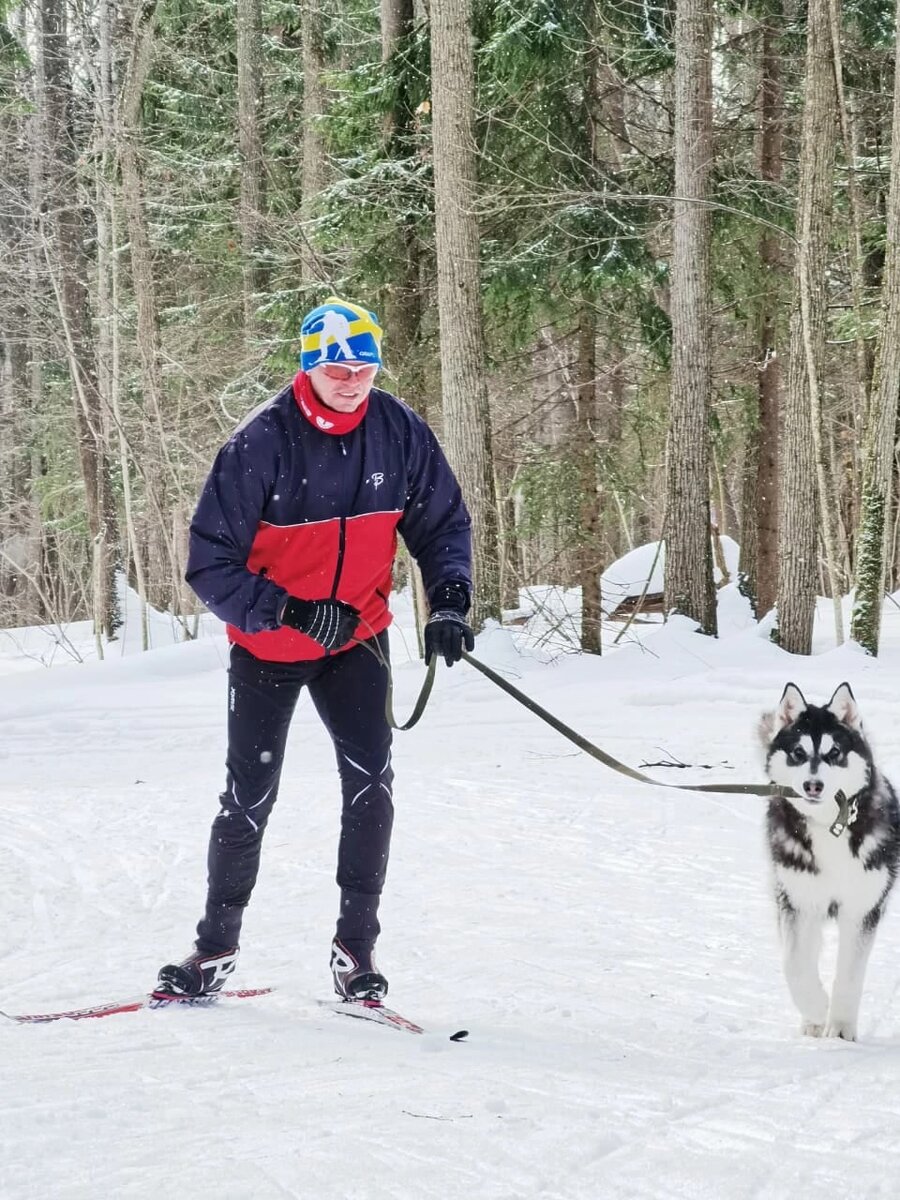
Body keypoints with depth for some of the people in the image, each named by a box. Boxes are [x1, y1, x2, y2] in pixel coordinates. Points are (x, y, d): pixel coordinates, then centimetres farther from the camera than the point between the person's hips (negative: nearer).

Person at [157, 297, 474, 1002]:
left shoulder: (399, 433, -11)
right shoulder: (262, 442, -20)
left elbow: (443, 523, 2)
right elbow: (210, 564, -19)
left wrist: (450, 600, -15)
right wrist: (290, 611, -29)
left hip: (358, 638, 2)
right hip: (267, 646, -2)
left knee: (371, 779, -14)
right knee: (249, 798, 5)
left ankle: (357, 943, -2)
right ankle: (217, 944, 22)